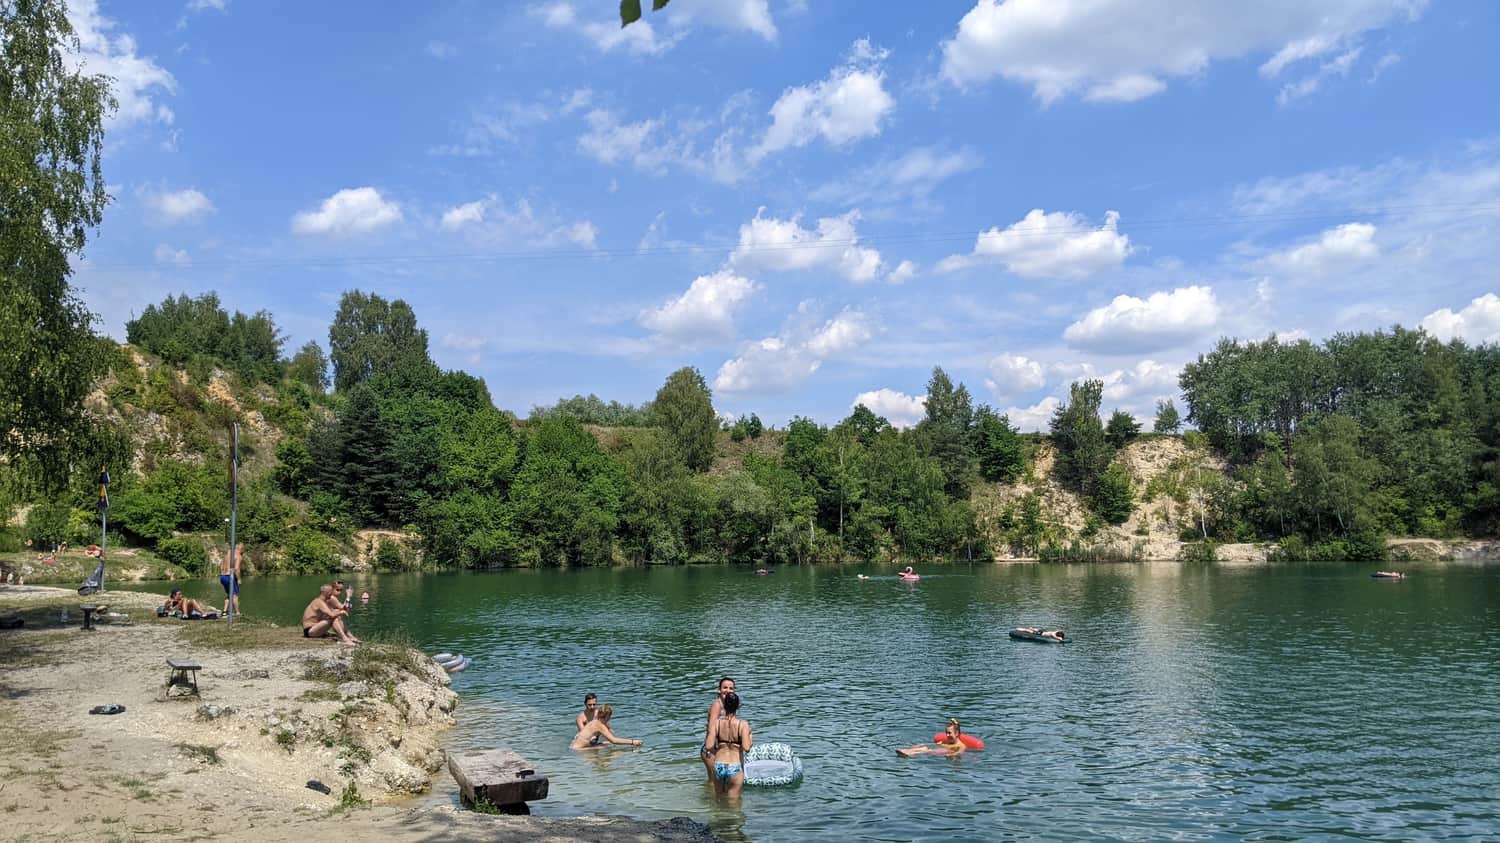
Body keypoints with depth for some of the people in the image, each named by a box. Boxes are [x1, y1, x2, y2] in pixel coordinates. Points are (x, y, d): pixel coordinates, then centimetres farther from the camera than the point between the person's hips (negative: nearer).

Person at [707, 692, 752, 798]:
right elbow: (746, 747, -19)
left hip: (718, 766, 3)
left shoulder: (717, 723, -4)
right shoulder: (743, 725, -10)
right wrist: (751, 741, 2)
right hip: (735, 768, -3)